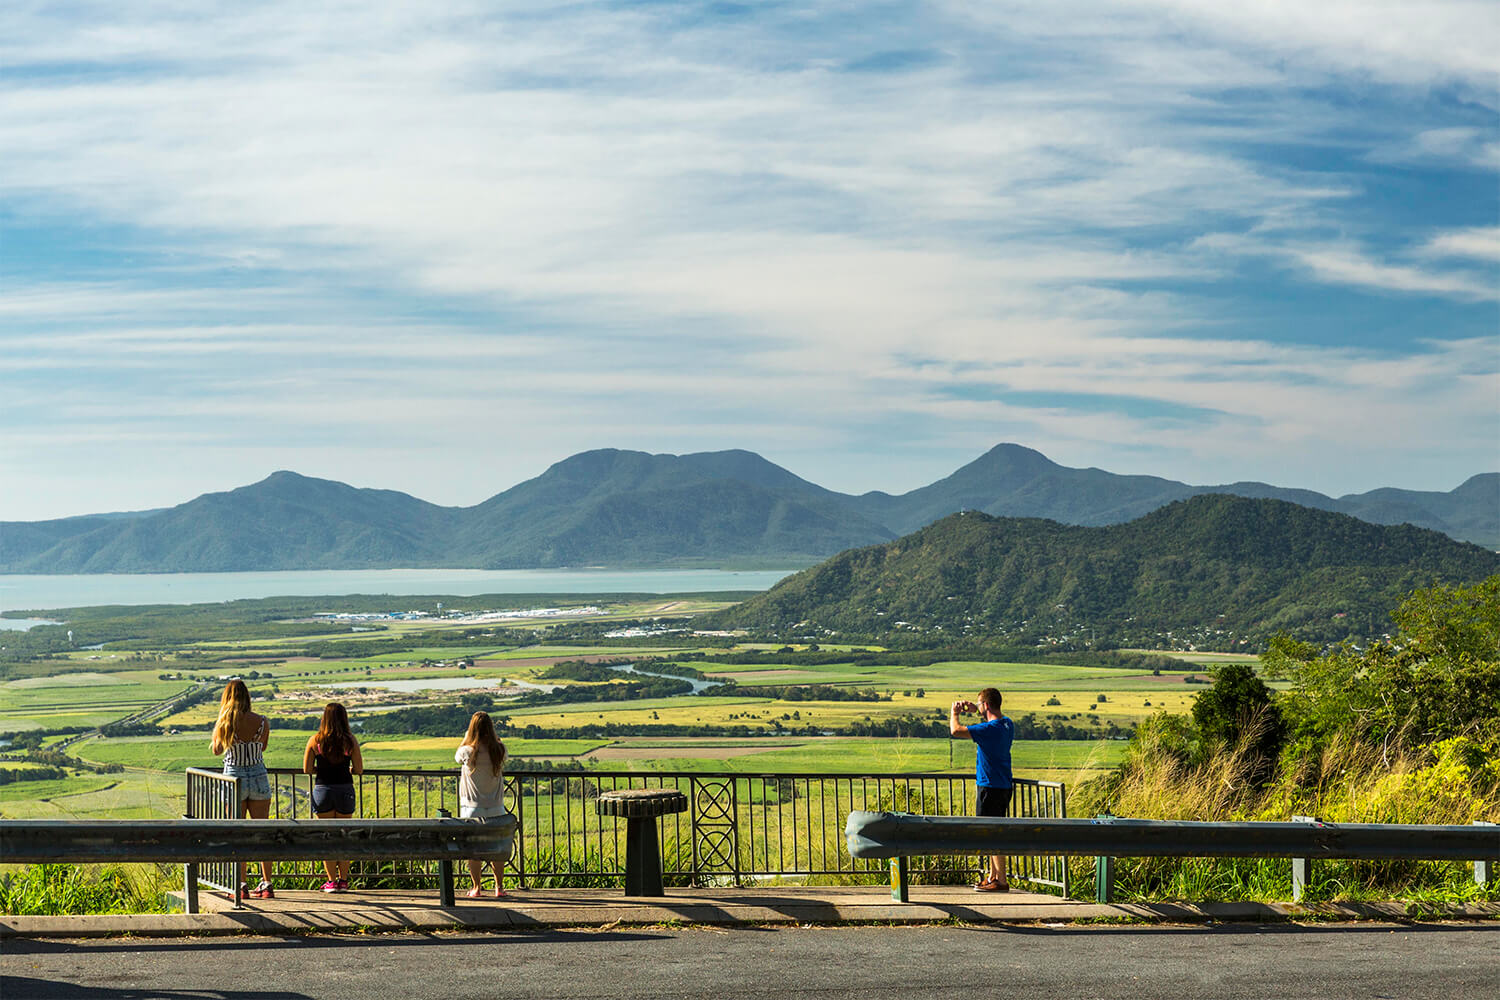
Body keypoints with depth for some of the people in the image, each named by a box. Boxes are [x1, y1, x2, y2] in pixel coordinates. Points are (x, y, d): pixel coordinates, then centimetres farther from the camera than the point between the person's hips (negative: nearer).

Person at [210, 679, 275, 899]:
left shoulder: (225, 723, -10)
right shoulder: (262, 722, -5)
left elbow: (216, 749, 5)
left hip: (234, 779, -2)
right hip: (259, 778, 2)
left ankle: (241, 886, 4)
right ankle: (266, 885, 7)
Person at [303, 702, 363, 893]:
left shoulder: (315, 740, -4)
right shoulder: (350, 741, -3)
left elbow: (307, 769, -3)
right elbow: (359, 770, -2)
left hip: (323, 789, -1)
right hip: (345, 790, 1)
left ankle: (332, 881, 5)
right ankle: (343, 880, 12)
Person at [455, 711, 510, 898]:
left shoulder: (468, 752, -14)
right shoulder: (499, 751, -8)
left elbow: (457, 756, 10)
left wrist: (466, 737, 17)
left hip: (472, 809, -2)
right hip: (495, 809, 2)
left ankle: (476, 887, 13)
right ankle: (499, 888, 11)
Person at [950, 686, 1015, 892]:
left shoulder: (989, 729, -21)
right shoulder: (1008, 725, 7)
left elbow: (956, 730, -23)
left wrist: (954, 712, -3)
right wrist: (976, 711, 22)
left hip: (990, 788, -9)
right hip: (1004, 786, 9)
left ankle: (1001, 881, -5)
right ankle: (993, 876, 25)